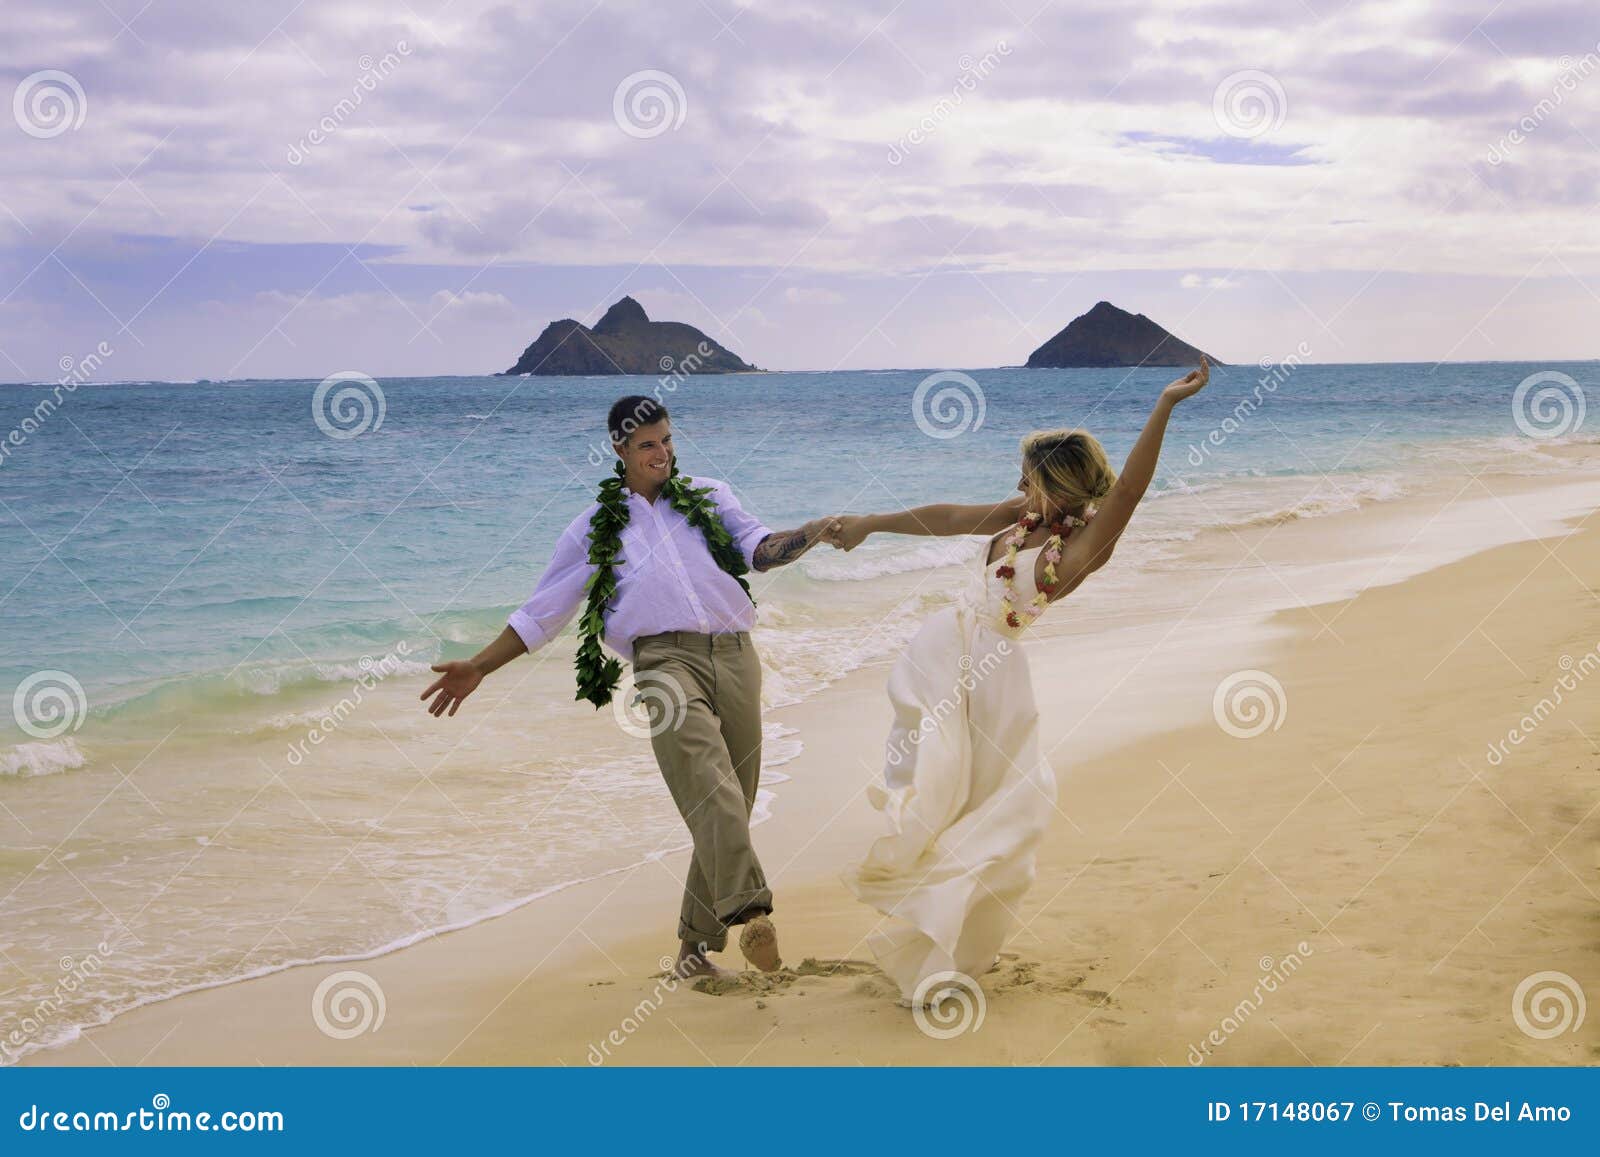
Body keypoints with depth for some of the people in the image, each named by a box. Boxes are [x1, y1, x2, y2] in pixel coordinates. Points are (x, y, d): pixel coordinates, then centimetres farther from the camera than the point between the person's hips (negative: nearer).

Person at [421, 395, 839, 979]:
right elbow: (543, 610, 20)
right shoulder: (596, 526, 18)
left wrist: (818, 532, -12)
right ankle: (749, 912, -45)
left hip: (734, 656, 3)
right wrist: (479, 666, 14)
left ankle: (696, 948, 9)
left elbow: (759, 547, 7)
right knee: (712, 785, -28)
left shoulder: (709, 496, 22)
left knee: (729, 806, 0)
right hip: (665, 659, -3)